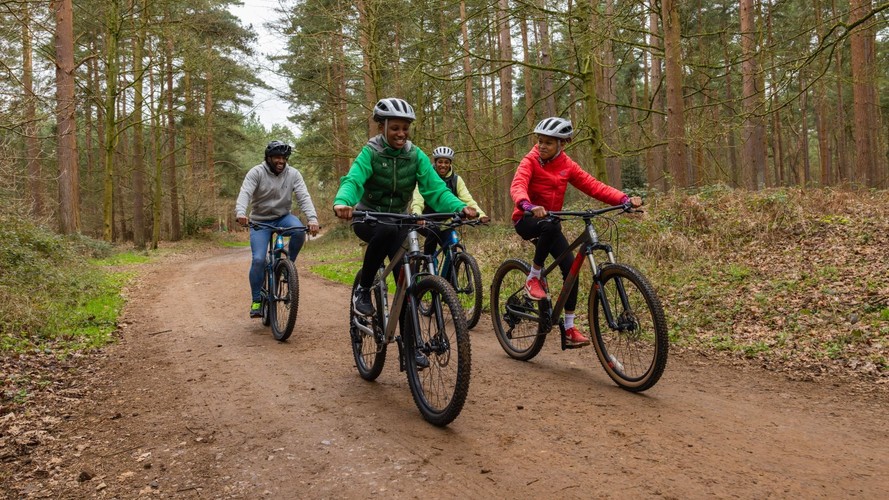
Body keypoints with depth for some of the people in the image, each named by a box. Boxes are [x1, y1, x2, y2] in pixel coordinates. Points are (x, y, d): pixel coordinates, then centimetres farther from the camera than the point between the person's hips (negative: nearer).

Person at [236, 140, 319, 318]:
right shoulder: (256, 172, -12)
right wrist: (240, 212, -47)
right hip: (260, 221, -1)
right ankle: (256, 301, 0)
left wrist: (312, 218, -36)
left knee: (299, 230, -32)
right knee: (258, 260, -16)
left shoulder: (293, 174, -7)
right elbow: (245, 193, -25)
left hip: (283, 217, 2)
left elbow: (304, 197, -18)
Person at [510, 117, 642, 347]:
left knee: (570, 267, -9)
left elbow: (593, 185, -7)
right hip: (527, 220, -5)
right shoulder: (531, 160, -12)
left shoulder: (567, 165, 1)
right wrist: (529, 206, -52)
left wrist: (624, 199, -21)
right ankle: (533, 278, -20)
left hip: (550, 223, 5)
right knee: (551, 226, -39)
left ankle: (569, 327, 1)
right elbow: (517, 186, -29)